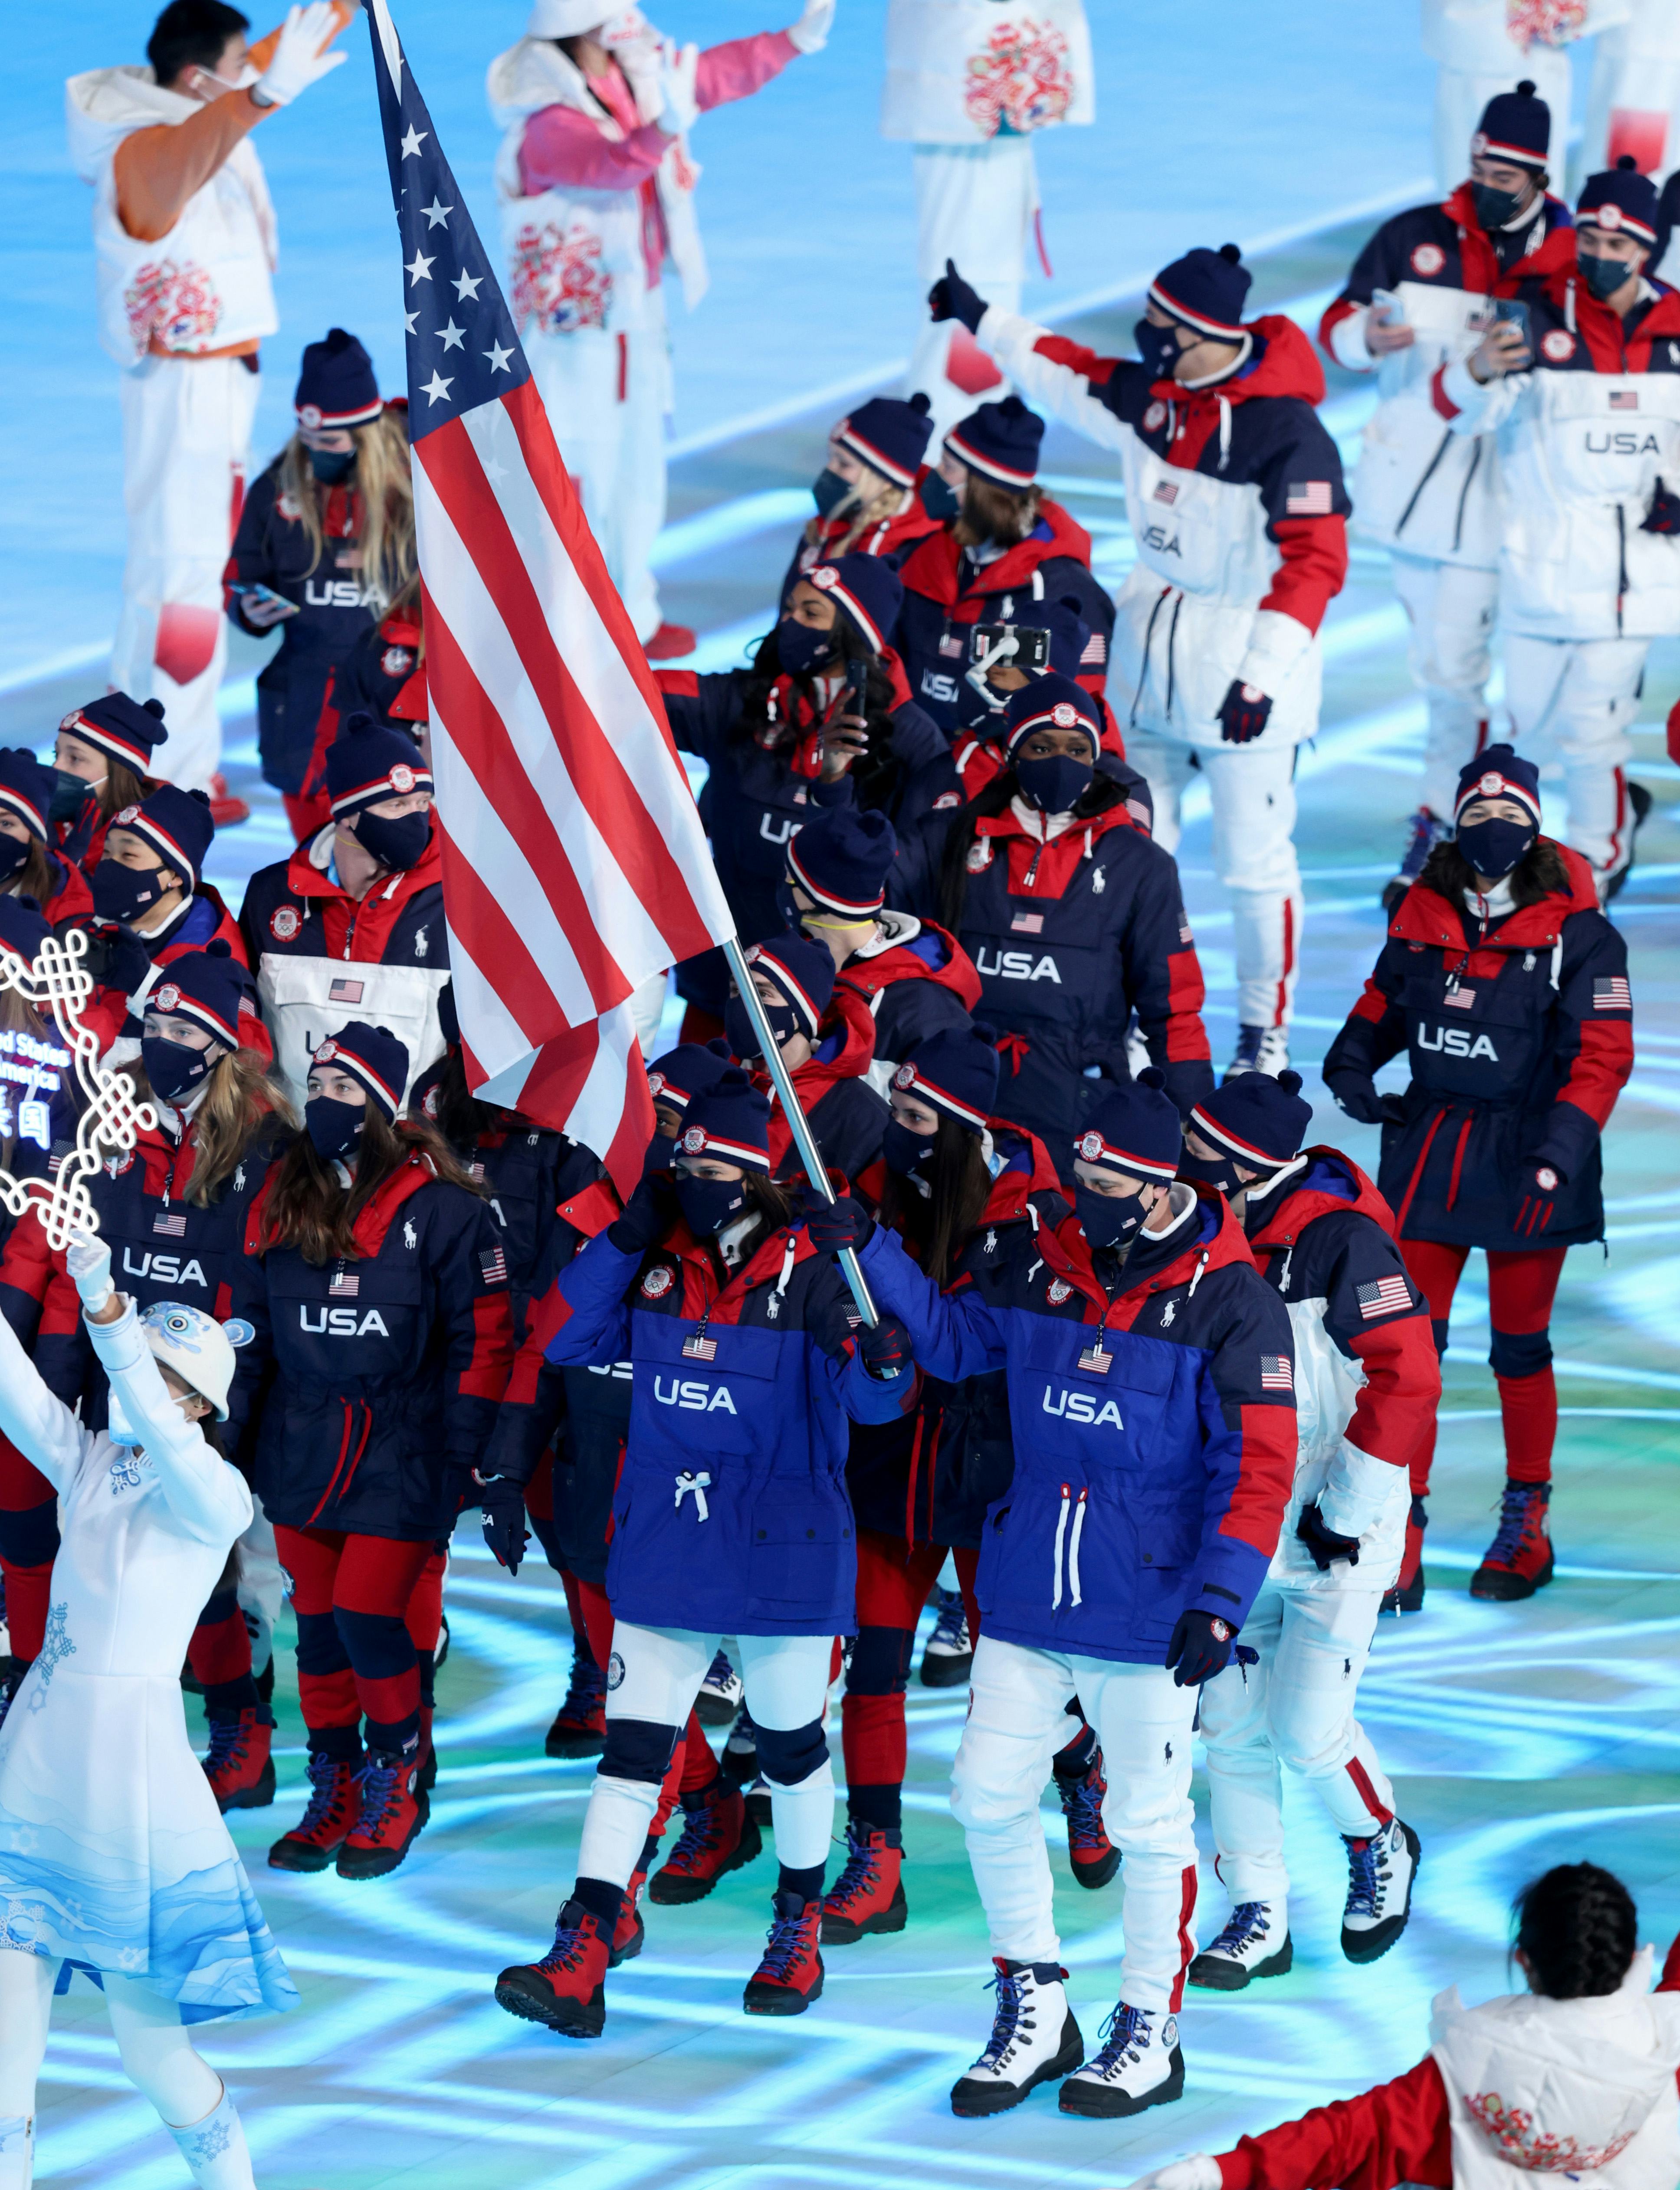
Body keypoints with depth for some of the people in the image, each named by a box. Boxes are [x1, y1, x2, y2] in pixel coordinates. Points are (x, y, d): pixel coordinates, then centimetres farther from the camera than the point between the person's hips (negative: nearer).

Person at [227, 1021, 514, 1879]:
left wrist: (480, 1466, -10)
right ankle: (334, 1791, 22)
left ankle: (397, 1783, 11)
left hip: (402, 1454, -5)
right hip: (300, 1448, 5)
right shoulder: (279, 1200, 5)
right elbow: (246, 1327, 13)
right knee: (317, 1617, 8)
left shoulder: (441, 1210, -9)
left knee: (367, 1615, -10)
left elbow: (481, 1342, -7)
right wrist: (224, 1437, 9)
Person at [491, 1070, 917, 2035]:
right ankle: (580, 1966, -6)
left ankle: (799, 1932, 33)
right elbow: (568, 1339, 3)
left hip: (783, 1555, -3)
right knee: (634, 1747, -1)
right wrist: (623, 1240, -7)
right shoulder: (659, 1262, 1)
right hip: (663, 1550, 3)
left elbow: (879, 1400, -18)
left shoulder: (812, 1275, -12)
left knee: (792, 1746, 13)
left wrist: (880, 1356, -42)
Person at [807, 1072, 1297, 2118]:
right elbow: (950, 1336, 17)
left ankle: (1151, 2034, 20)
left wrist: (1220, 1600, -18)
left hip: (1151, 1607, -5)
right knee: (989, 1795, 6)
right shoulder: (1040, 1265, 1)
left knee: (1148, 1823, 5)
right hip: (1029, 1596, 5)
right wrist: (868, 1249, 4)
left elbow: (1260, 1468, -12)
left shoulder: (1230, 1301, -12)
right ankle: (1035, 2017, 21)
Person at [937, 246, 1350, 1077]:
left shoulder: (1287, 432, -20)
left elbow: (1314, 563, -22)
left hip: (1244, 659, -7)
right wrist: (981, 317, 28)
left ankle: (1266, 1032, 9)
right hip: (1150, 643, 7)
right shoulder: (1151, 394, 2)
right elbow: (1067, 374, 22)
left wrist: (1262, 672, -27)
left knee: (1254, 858, -4)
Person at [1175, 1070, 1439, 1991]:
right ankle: (1259, 1920, 15)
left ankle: (1381, 1847, 22)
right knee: (1231, 1722, 4)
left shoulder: (1341, 1241, -19)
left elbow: (1407, 1381, -20)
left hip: (1334, 1534, -6)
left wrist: (1348, 1512, -17)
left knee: (1306, 1725, -8)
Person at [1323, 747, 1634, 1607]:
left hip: (1525, 1162, -3)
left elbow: (1602, 1053, -10)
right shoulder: (1425, 915, 5)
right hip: (1427, 1150, 3)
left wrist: (1560, 1150, -21)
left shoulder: (1576, 934, -8)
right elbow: (1386, 997, 19)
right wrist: (1353, 1060, -1)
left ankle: (1527, 1522, 27)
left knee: (1518, 1349, 8)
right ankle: (1399, 1547, 1)